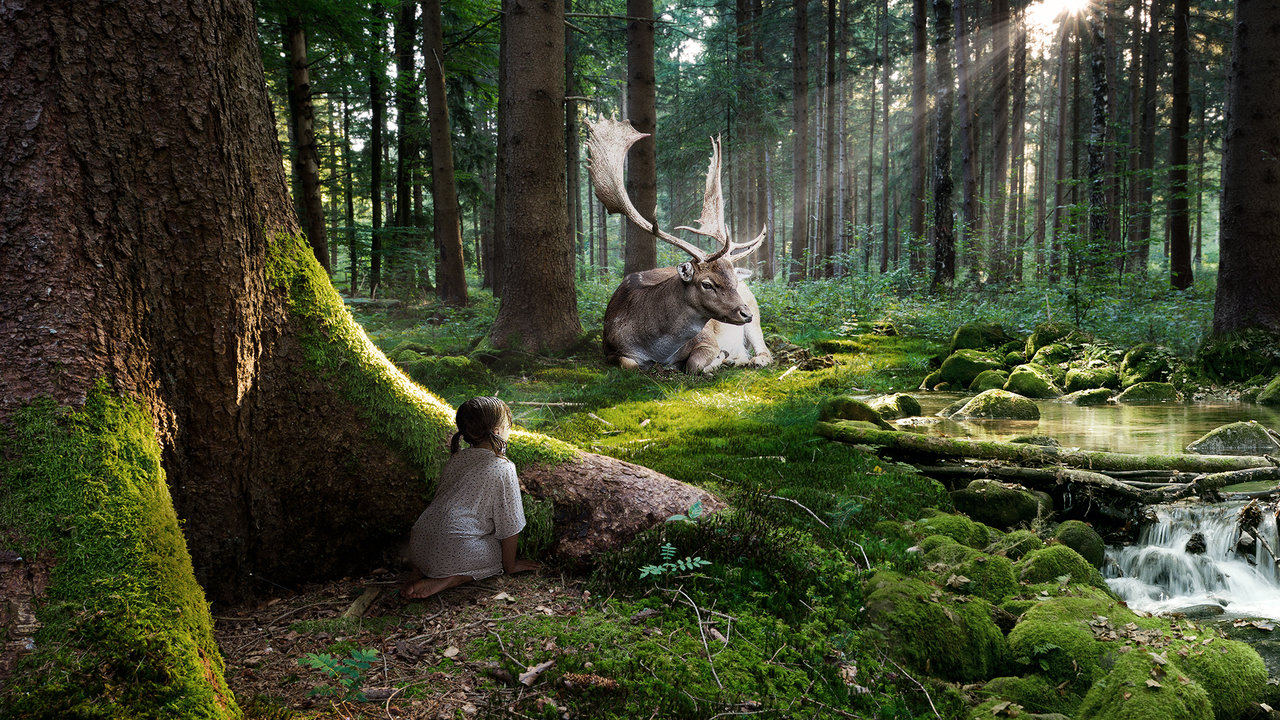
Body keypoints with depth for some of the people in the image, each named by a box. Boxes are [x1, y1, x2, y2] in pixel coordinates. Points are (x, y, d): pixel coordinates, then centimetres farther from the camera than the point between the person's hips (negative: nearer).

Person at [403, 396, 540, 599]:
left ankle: (427, 572, 7)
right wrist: (510, 566, 11)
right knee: (501, 551, 16)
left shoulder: (457, 459, 12)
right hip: (451, 555, -7)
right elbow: (510, 527, -3)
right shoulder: (503, 469, -8)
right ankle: (453, 579, -5)